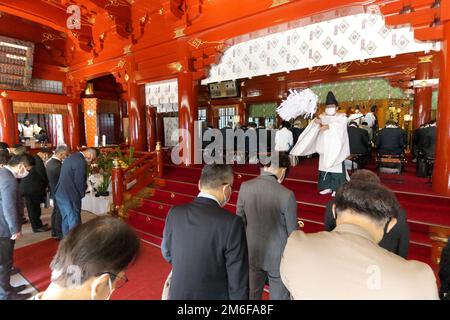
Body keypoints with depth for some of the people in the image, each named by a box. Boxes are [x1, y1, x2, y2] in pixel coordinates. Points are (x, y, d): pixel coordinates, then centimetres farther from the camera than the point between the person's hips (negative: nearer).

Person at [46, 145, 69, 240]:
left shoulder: (49, 161, 3)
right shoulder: (57, 165, -27)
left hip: (54, 191, 9)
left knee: (55, 211, 19)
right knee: (60, 213, 2)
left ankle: (54, 231, 31)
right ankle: (59, 233, 13)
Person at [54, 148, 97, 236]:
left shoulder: (71, 157, 13)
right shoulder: (81, 162, -18)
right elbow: (79, 182, -18)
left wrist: (84, 186, 12)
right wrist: (82, 193, 0)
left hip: (60, 193, 10)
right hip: (70, 196, -10)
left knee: (66, 219, 19)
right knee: (74, 221, -1)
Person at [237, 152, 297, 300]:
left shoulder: (245, 186, -14)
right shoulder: (286, 195, -25)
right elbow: (292, 232, -13)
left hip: (252, 253, 4)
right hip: (277, 257, -3)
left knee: (252, 294, 24)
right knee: (279, 296, 20)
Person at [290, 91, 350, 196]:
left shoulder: (341, 117, 2)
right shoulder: (322, 116, 12)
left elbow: (338, 126, -19)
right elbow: (314, 128, -5)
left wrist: (328, 126, -35)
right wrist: (316, 122, -28)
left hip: (335, 147, -4)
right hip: (325, 147, 4)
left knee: (336, 167, -5)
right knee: (325, 166, 6)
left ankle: (337, 188, 3)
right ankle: (327, 187, 16)